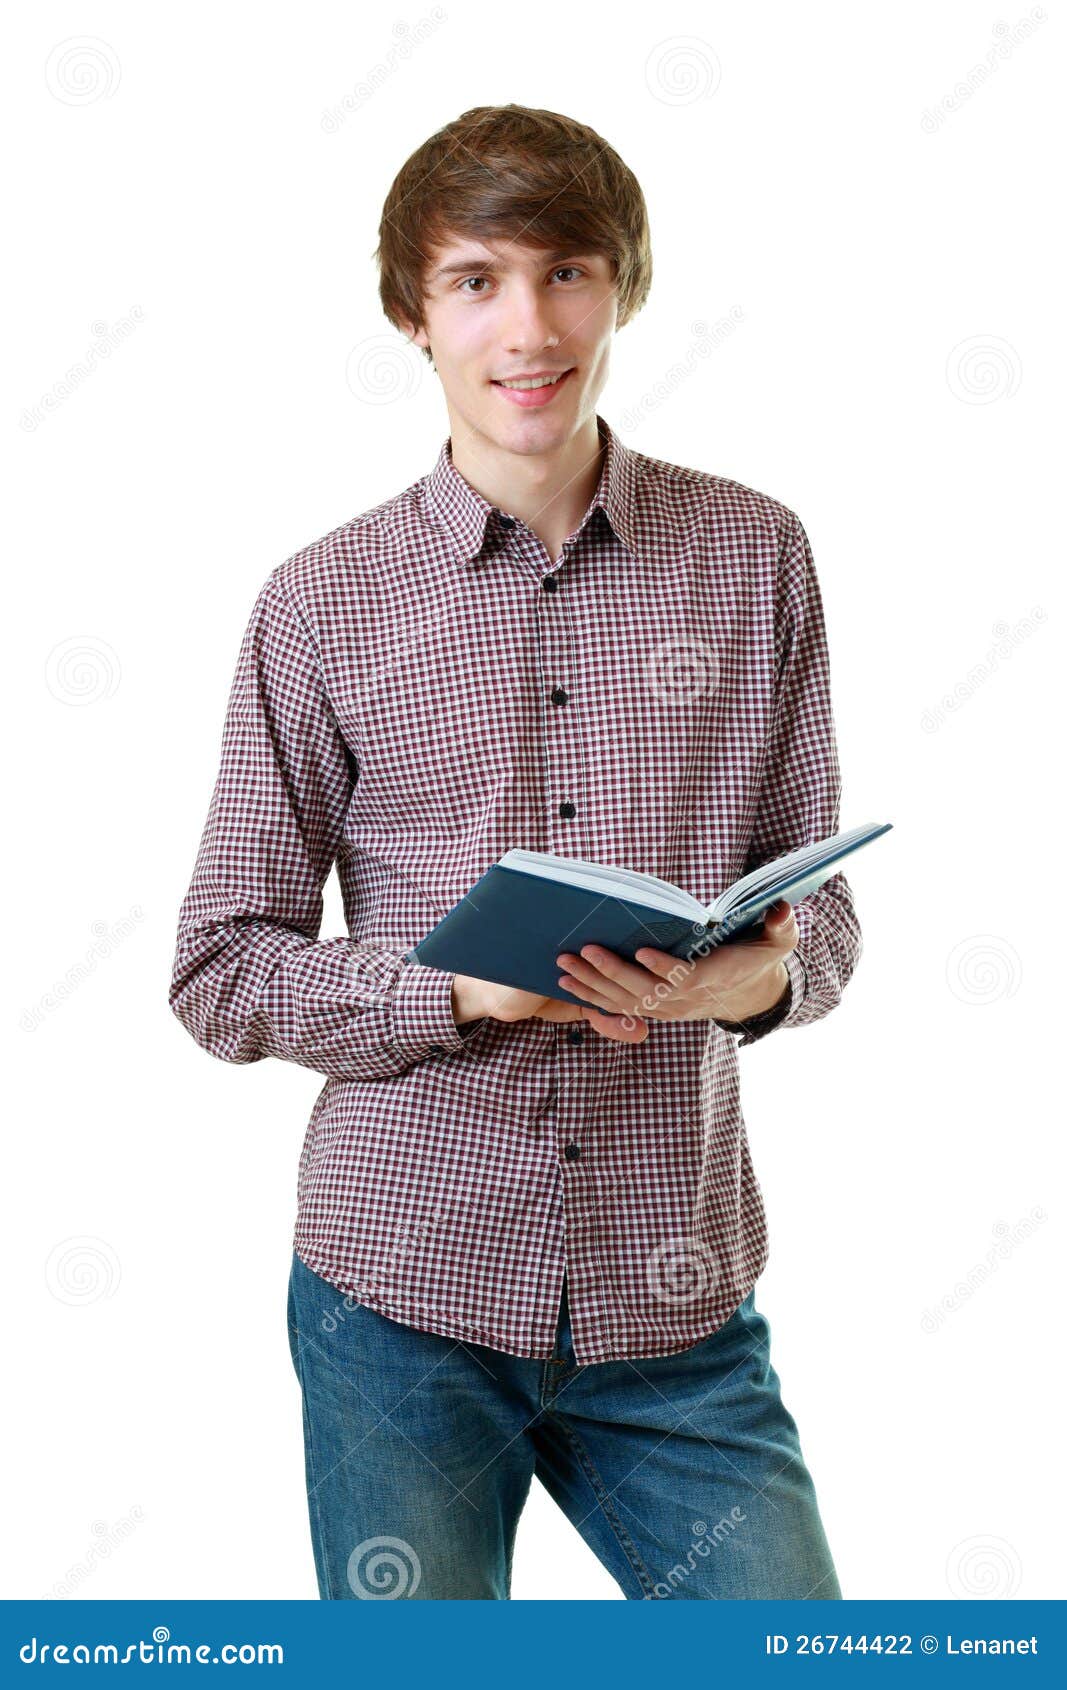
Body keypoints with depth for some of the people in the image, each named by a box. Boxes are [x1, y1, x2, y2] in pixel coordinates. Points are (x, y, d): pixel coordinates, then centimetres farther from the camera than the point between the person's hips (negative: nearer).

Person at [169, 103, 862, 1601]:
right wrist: (459, 985, -16)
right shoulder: (324, 603, -1)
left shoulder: (754, 558, 3)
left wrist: (760, 976, -16)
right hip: (404, 1290, -1)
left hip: (676, 1307, 1)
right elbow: (221, 970, 0)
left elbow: (820, 904, 7)